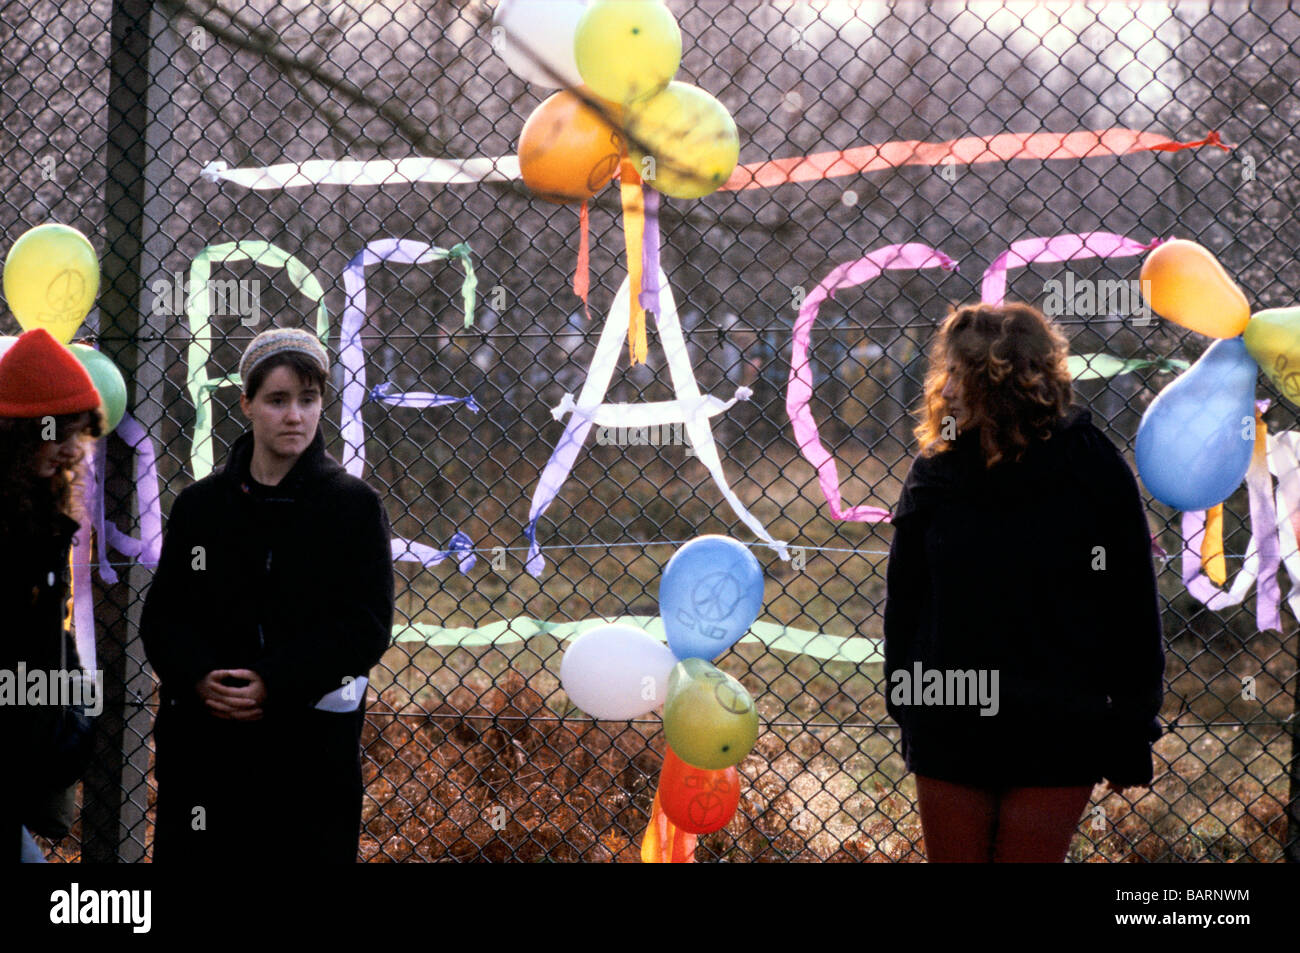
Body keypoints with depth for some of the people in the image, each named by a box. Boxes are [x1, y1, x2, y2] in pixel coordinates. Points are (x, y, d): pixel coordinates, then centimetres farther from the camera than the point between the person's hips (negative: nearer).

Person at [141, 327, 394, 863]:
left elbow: (368, 626, -7)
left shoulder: (355, 506, 0)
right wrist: (200, 677, -14)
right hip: (203, 740, 2)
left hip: (311, 742, -2)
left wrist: (275, 685, -18)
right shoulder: (199, 505, 8)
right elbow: (162, 615, 7)